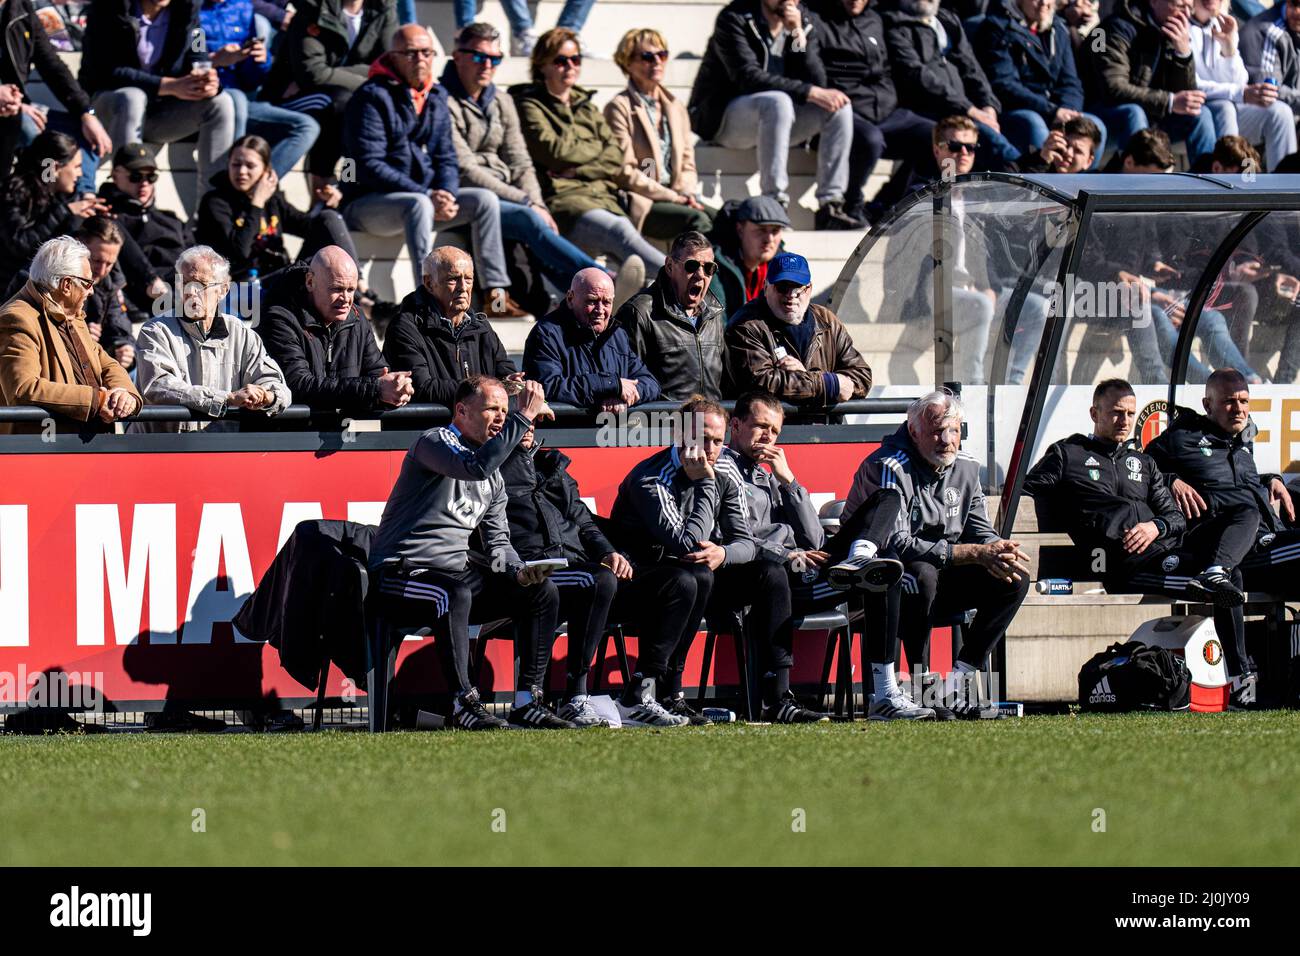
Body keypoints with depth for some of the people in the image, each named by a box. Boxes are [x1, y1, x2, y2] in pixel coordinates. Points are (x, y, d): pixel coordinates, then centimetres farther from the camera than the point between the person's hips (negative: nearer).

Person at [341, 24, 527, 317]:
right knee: (418, 205, -37)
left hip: (424, 200, 7)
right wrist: (426, 195, -25)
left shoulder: (436, 99, 13)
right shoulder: (372, 98, -11)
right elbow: (369, 166, -18)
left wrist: (446, 196, -11)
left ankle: (496, 295, -12)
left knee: (485, 200, -9)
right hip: (367, 203, -7)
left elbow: (446, 159, 13)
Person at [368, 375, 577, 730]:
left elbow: (497, 540, 18)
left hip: (457, 571, 8)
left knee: (542, 592, -3)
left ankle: (528, 701, -5)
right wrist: (524, 417, -23)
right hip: (402, 577, -8)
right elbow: (477, 466, -27)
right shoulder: (435, 442, -7)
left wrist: (518, 571, -4)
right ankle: (465, 704, -36)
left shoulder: (494, 479, 19)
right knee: (457, 592, -39)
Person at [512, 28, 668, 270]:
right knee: (619, 232, -35)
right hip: (562, 198, -7)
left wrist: (578, 170, -5)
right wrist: (597, 149, 9)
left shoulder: (587, 107, 27)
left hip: (602, 196, 7)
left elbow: (616, 158, 14)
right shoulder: (529, 105, 9)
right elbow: (554, 150, -7)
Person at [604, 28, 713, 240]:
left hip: (674, 196, 6)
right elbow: (626, 173, -9)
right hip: (638, 203, -6)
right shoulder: (620, 108, -2)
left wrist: (688, 194, -3)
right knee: (697, 219, -31)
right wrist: (672, 197, -13)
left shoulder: (675, 108, 19)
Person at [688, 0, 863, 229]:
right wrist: (809, 92, -27)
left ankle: (831, 207, -18)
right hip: (723, 118, -6)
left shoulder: (805, 27, 6)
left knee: (839, 107, -14)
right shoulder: (734, 19, -11)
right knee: (777, 101, -35)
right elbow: (748, 78, -23)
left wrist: (798, 37, -17)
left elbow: (816, 83, -6)